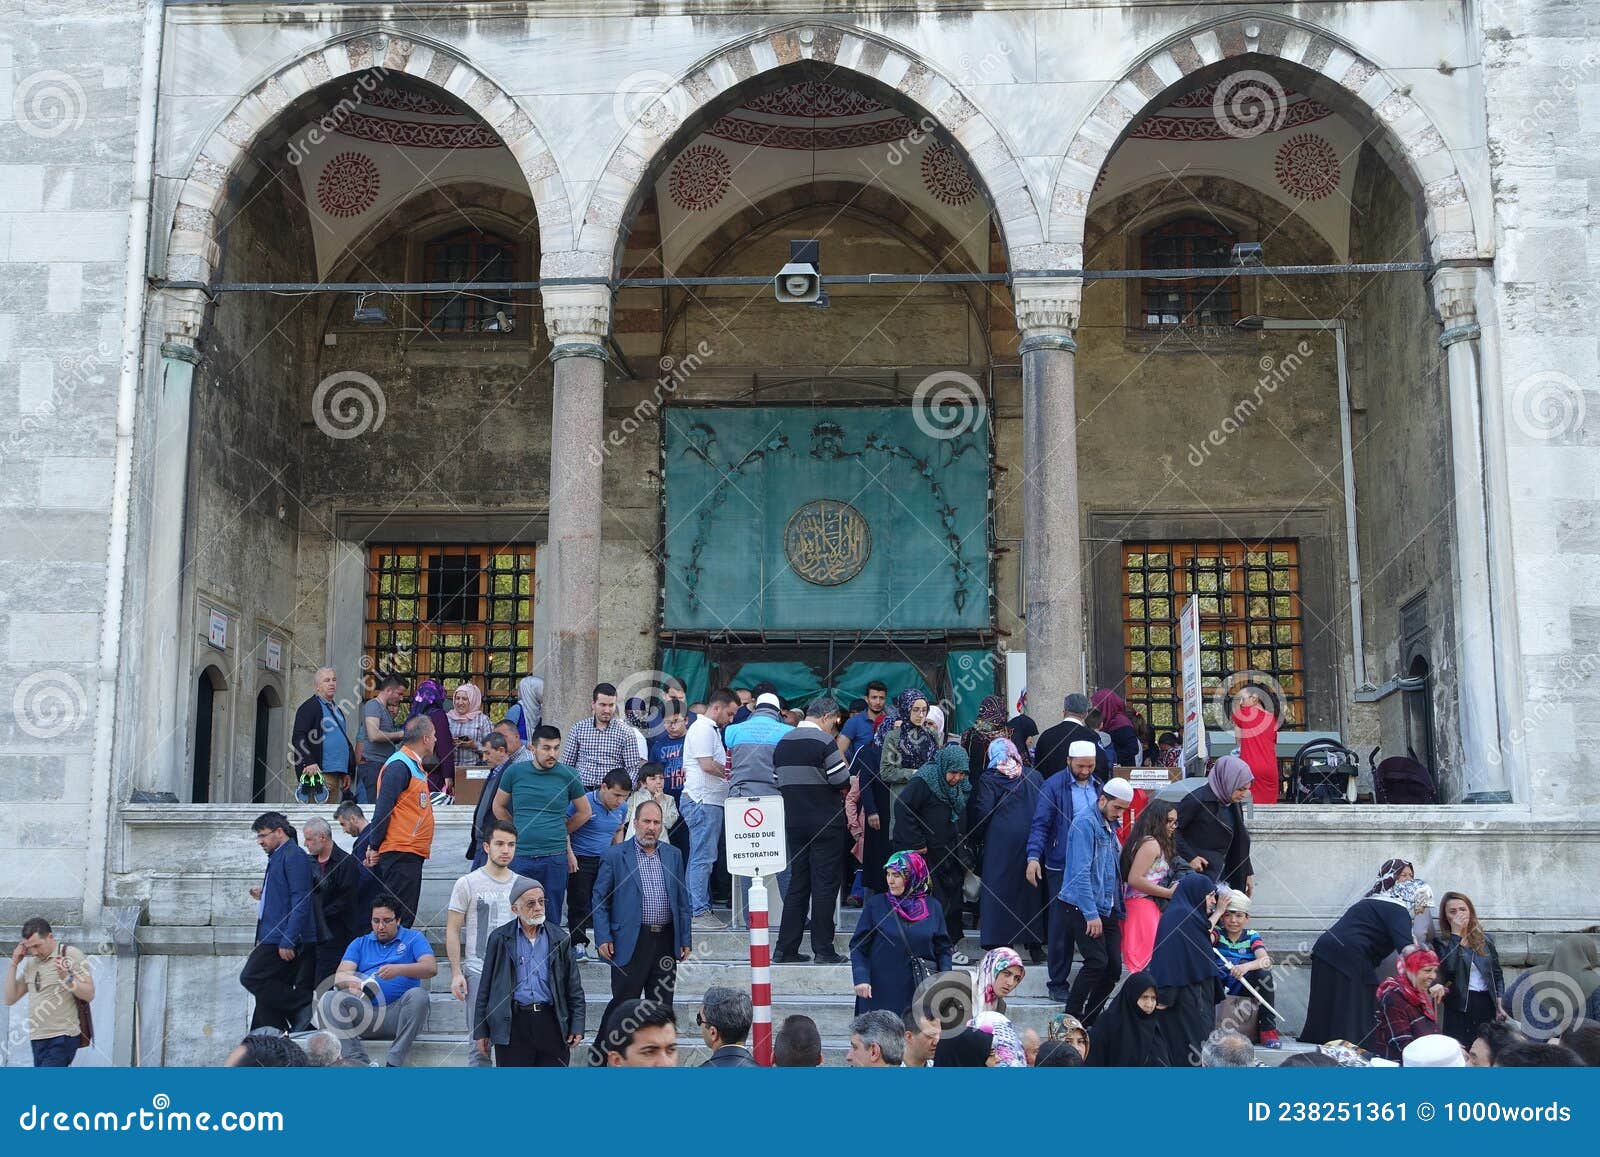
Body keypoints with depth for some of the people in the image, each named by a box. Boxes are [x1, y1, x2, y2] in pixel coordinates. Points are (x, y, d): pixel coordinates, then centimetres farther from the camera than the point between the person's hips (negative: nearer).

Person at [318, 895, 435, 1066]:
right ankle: (360, 1063, -33)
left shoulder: (413, 938, 13)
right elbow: (339, 977, 6)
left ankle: (394, 1063, -32)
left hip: (396, 1014, -2)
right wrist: (351, 982, -21)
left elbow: (431, 968, -4)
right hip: (364, 1012, 3)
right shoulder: (360, 943, 20)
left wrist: (399, 969, -22)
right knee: (329, 999, -22)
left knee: (418, 995, -32)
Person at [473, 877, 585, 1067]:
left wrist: (577, 1026, 3)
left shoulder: (560, 939, 9)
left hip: (552, 1022, 1)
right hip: (513, 1024, -1)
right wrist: (481, 1031, 4)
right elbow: (485, 988, 7)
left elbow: (574, 988, 10)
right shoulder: (499, 939, 5)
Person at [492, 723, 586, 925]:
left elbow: (584, 812, 14)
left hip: (555, 858, 0)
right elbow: (499, 807, 16)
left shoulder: (568, 776, 0)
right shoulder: (514, 772, 2)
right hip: (520, 856, 0)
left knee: (551, 920, 6)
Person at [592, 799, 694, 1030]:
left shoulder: (673, 855, 11)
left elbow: (683, 900, 13)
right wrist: (603, 938, -9)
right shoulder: (615, 855, -1)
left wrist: (685, 939, 9)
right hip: (630, 942, -4)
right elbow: (599, 899, -1)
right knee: (623, 1003, -2)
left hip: (666, 942, 4)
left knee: (662, 1006, 10)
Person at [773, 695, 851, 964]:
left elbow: (779, 782, 12)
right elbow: (842, 782, -14)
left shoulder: (782, 742, 10)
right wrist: (847, 772, 6)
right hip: (826, 825, -6)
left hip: (794, 823, 7)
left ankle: (786, 949, 12)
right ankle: (823, 950, 2)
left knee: (797, 883, 12)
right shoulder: (824, 741, -12)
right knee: (825, 885, 0)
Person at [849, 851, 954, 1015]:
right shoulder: (875, 904, 2)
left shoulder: (932, 907, 6)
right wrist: (861, 977, -11)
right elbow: (858, 947, 2)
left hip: (921, 992, 1)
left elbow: (943, 949, 10)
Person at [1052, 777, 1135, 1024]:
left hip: (1107, 909, 8)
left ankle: (1090, 1019, 15)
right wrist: (1091, 914, -20)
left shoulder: (1109, 825, 16)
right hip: (1083, 908, -8)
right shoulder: (1085, 823, -13)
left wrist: (1117, 909, 14)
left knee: (1114, 967, 3)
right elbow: (1080, 872, -19)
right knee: (1097, 962, -14)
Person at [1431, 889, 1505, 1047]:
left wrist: (1499, 1005, 4)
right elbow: (1448, 967, -18)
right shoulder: (1441, 942, 1)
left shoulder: (1486, 939, 12)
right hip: (1459, 1006, -3)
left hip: (1487, 1004, 3)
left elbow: (1497, 974, 15)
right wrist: (1456, 933, -14)